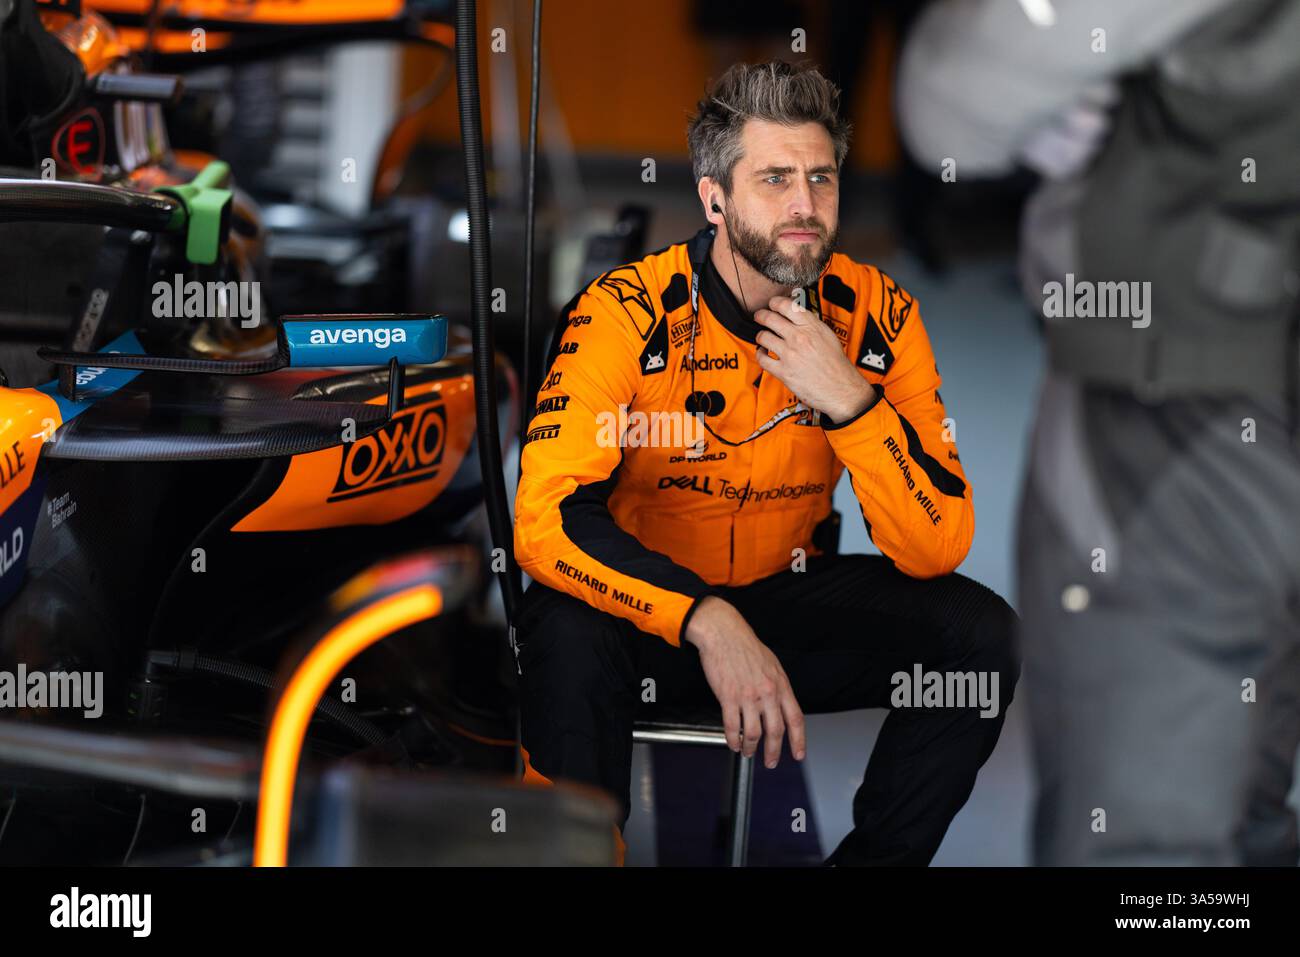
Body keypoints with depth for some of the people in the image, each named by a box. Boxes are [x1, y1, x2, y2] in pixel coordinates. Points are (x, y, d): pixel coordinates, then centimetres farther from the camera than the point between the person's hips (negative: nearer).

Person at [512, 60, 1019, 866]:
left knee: (978, 633, -18)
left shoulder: (876, 315, -10)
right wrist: (706, 622, -41)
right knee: (569, 638, -36)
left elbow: (938, 549, -13)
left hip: (788, 594, 4)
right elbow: (547, 517, -29)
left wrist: (849, 400, -28)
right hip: (646, 601, -4)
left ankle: (875, 859, 0)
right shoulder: (626, 314, -19)